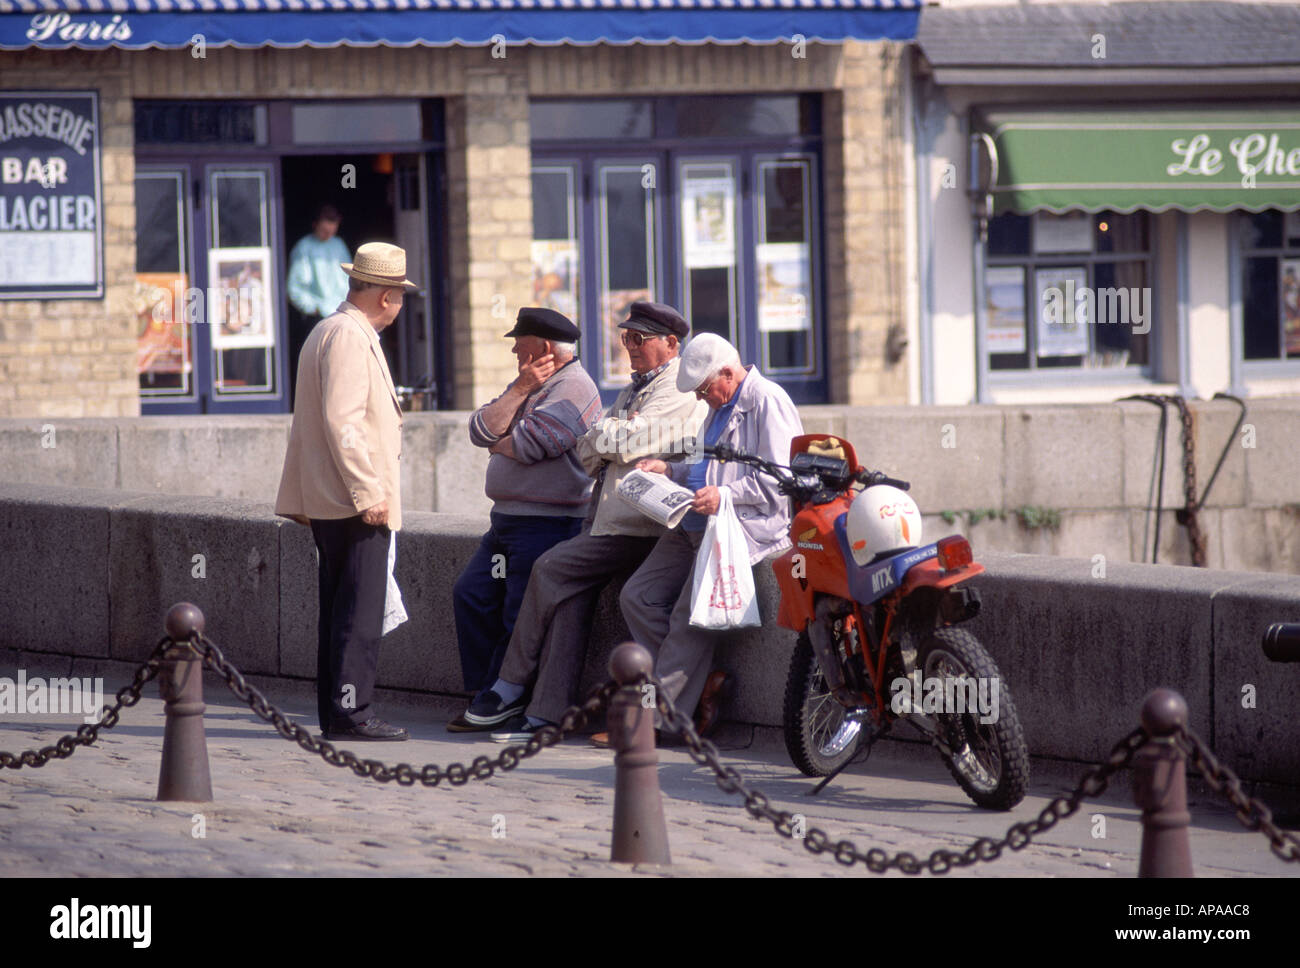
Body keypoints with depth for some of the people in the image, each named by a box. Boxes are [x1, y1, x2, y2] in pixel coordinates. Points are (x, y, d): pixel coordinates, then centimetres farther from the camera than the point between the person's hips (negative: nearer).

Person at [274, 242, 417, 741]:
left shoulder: (326, 331, 20)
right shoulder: (350, 337, -13)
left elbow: (305, 422, 24)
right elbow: (342, 421, -21)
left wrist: (296, 499, 26)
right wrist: (367, 493, -21)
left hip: (328, 503, 10)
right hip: (356, 504, -10)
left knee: (339, 610, 11)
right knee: (360, 610, -10)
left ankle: (335, 715, 14)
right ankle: (350, 712, -11)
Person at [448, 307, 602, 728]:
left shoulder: (574, 389, -11)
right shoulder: (528, 385, 19)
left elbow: (525, 445, -19)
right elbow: (482, 431, 5)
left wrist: (496, 442, 2)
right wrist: (520, 390, -6)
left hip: (548, 523, -10)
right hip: (506, 519, 10)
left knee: (521, 618, -8)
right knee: (471, 594, 3)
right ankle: (483, 695, 8)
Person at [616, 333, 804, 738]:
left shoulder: (768, 402, -9)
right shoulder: (720, 408, 23)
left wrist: (724, 496, -23)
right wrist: (669, 469, 17)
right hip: (697, 526, 11)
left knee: (690, 616, -19)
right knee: (637, 597, -1)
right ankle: (700, 682, 0)